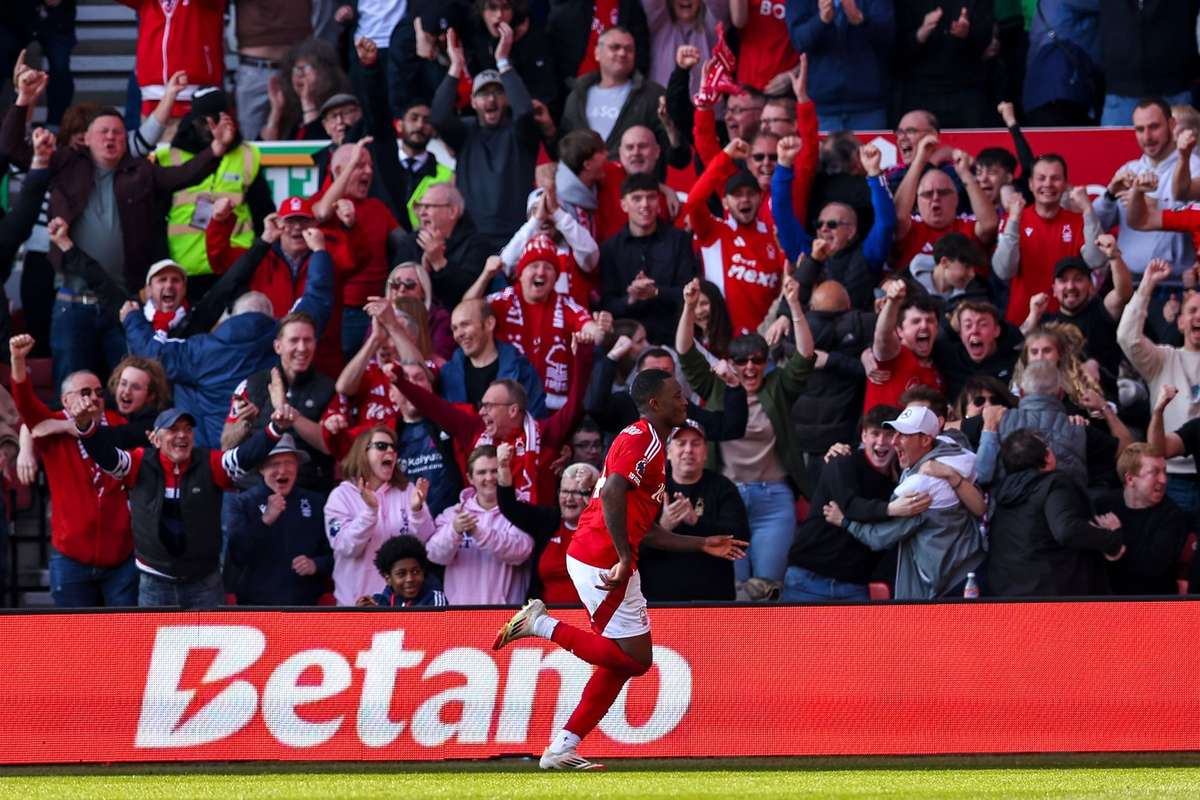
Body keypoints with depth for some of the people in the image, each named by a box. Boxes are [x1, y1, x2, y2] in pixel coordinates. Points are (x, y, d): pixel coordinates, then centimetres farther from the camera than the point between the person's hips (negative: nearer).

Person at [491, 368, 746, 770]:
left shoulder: (649, 444, 23)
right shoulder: (642, 440, -9)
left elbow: (645, 531, 26)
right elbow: (612, 492, -26)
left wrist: (703, 544, 24)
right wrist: (624, 559, -25)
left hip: (591, 558, 10)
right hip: (604, 561, -10)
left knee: (619, 662, 12)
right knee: (636, 658, -8)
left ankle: (561, 750, 10)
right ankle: (543, 625, -5)